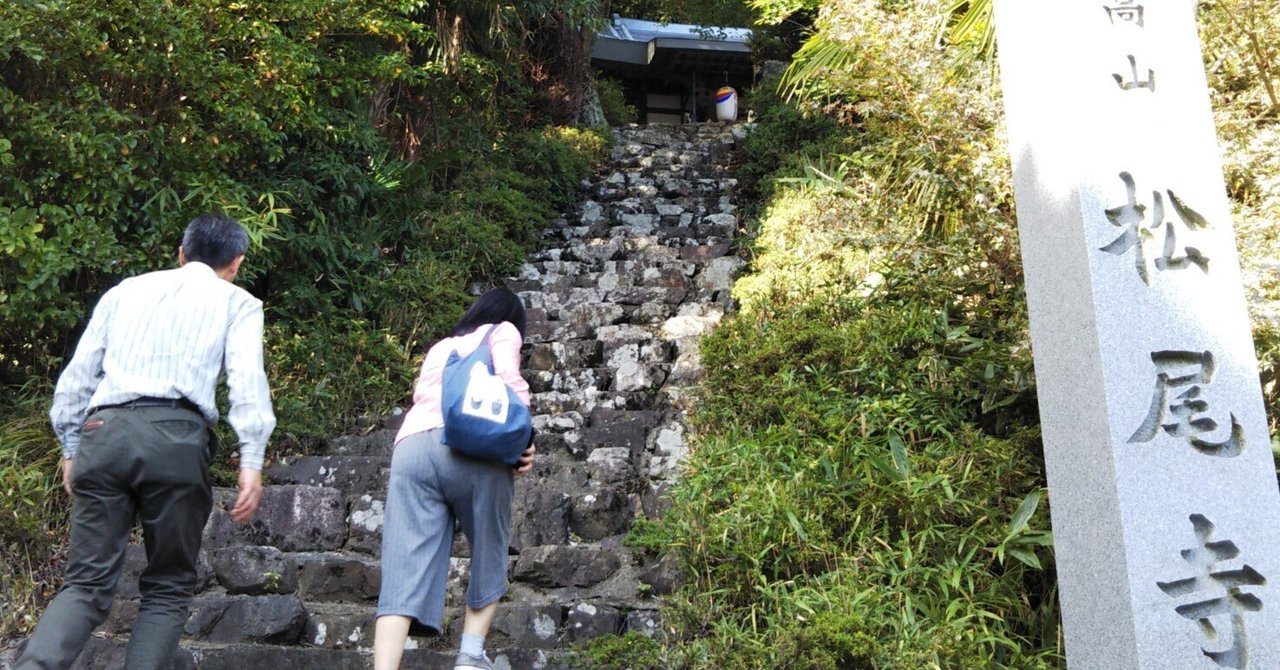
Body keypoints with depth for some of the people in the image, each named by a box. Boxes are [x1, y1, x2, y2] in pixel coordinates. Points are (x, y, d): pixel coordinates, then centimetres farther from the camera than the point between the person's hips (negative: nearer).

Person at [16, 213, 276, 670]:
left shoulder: (126, 290, 25)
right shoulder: (237, 302, 15)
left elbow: (77, 374, 20)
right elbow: (247, 378, -2)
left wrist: (70, 448, 25)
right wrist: (251, 461, -8)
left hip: (104, 431, 3)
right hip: (176, 437, -3)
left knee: (86, 583, 6)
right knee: (168, 588, 10)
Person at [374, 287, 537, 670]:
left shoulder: (438, 348, 37)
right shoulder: (502, 332, 22)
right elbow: (508, 378, 3)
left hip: (411, 446, 4)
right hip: (471, 447, -4)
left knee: (406, 567, -6)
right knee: (488, 554, 15)